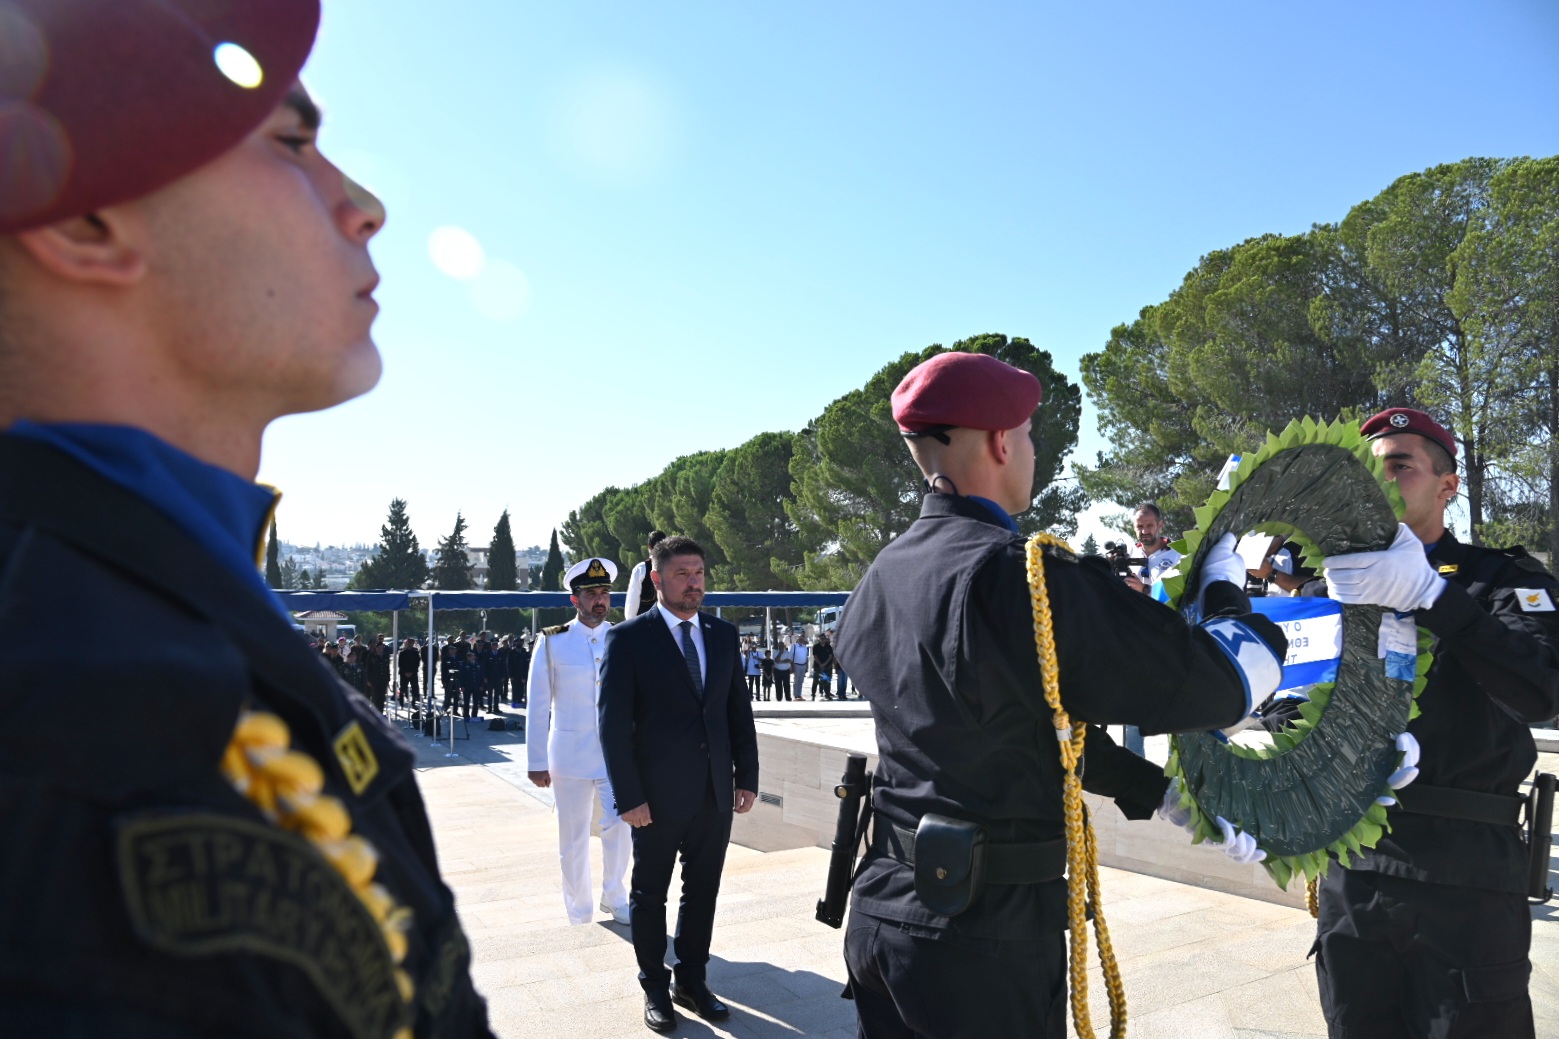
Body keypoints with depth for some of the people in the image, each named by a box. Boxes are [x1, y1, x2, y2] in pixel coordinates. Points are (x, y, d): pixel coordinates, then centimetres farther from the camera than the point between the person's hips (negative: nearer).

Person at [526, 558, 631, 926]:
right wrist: (537, 761, -2)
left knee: (618, 823, -10)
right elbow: (538, 706, -1)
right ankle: (579, 915, 25)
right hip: (569, 754, -1)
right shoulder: (552, 643, -2)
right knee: (573, 838, 8)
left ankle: (615, 898, 14)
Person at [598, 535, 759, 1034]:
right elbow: (614, 723, -10)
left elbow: (739, 710, 9)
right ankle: (655, 988, 30)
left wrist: (747, 777, 4)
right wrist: (628, 797, -13)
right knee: (649, 895, 12)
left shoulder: (723, 634, 5)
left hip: (716, 793, 4)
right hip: (658, 796, -4)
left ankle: (691, 981, 33)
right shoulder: (628, 638, -8)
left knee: (702, 893, 15)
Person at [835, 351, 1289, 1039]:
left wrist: (1161, 793, 10)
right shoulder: (1026, 579, -23)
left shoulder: (883, 577, 3)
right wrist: (1225, 590, 5)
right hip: (987, 939, -7)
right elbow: (1222, 685, -14)